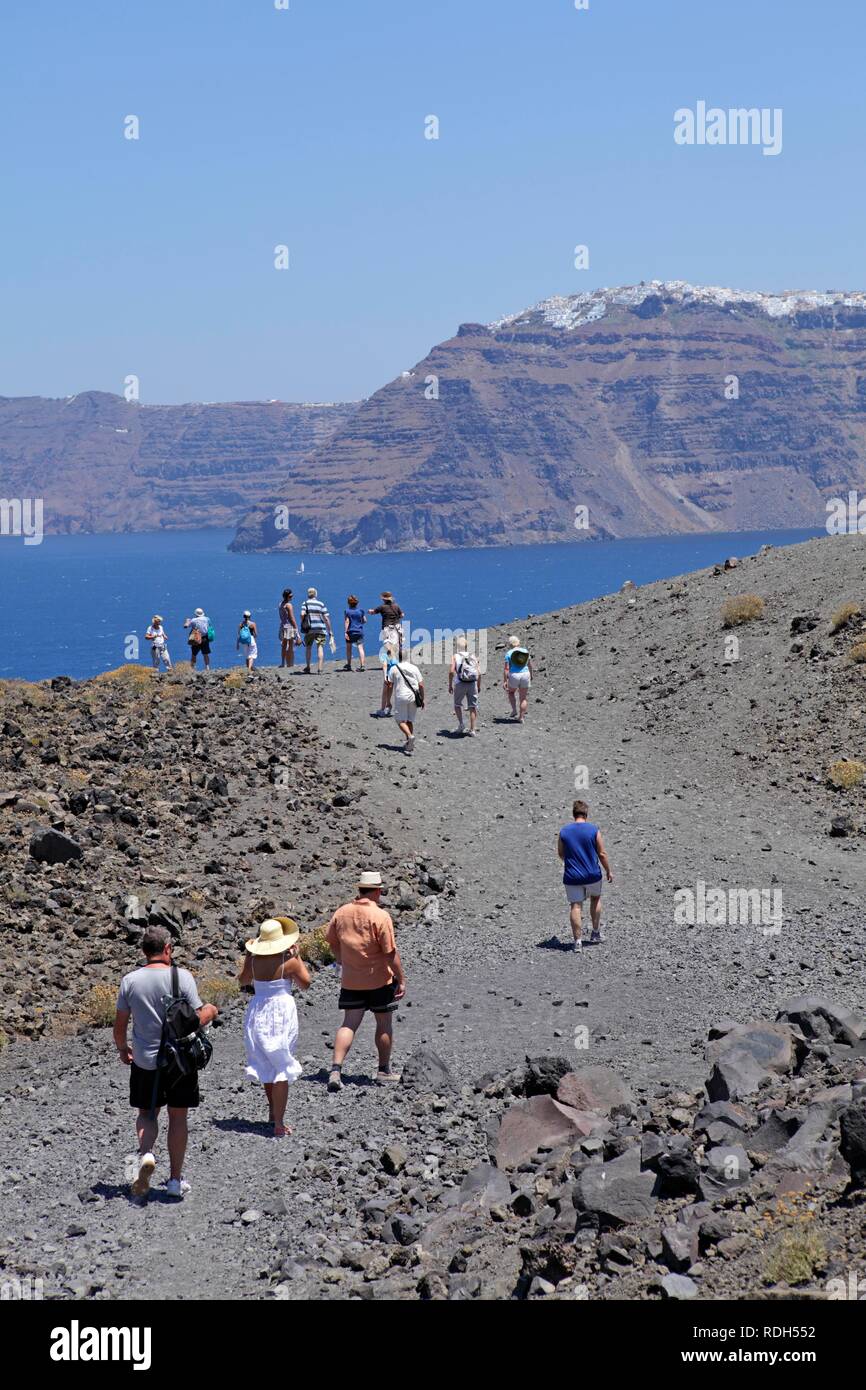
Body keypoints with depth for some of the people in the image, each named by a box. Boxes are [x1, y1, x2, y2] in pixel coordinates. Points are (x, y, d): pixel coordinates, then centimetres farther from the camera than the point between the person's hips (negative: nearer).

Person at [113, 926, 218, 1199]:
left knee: (147, 1113, 16)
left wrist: (122, 1049, 20)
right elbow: (197, 1019, -12)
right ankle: (175, 1179, 16)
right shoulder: (181, 977, -12)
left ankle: (146, 1154, -12)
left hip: (144, 1061, 1)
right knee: (177, 1116, 11)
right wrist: (211, 1011, 11)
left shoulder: (130, 980, -5)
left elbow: (119, 1025, 1)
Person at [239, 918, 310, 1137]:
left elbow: (243, 980, 16)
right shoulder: (289, 962, -14)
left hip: (258, 1014, 4)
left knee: (266, 1065, 23)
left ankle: (273, 1111, 37)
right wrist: (297, 957, 6)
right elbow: (306, 983, 2)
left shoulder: (253, 961, -4)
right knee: (282, 1069, 1)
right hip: (282, 1013, -4)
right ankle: (278, 1123, -1)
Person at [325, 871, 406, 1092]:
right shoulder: (380, 916, -18)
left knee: (348, 1024, 6)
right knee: (384, 1024, 12)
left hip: (351, 981, 4)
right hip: (380, 980, -4)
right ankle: (384, 1071, 22)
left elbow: (331, 940, 13)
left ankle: (336, 1069, -8)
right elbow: (391, 953, -18)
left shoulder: (342, 912, -1)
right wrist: (401, 979, -9)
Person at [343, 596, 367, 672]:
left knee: (348, 649, 13)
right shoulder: (361, 610, 2)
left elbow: (347, 622, -11)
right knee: (360, 648, -3)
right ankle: (362, 665, -13)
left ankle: (348, 665, 18)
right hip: (359, 631, 2)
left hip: (350, 631, -2)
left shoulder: (347, 611, -6)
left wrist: (346, 632, -10)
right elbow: (365, 620, 5)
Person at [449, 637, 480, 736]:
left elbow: (452, 671, -10)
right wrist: (479, 686, 11)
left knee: (457, 704, 18)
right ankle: (472, 730, 4)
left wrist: (450, 685, -2)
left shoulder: (455, 656, 1)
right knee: (472, 707, 7)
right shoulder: (473, 657, 7)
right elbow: (479, 673, 1)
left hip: (460, 684, -2)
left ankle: (461, 724, 2)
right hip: (472, 683, 2)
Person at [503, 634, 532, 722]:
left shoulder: (508, 653, -5)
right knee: (523, 698, 10)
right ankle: (521, 717, 10)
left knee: (511, 692, 25)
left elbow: (506, 669, -9)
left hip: (514, 675, -2)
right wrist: (531, 676, 28)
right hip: (525, 674, 2)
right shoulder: (525, 651, 5)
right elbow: (530, 665, 13)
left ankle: (514, 710, 11)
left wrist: (504, 681, -7)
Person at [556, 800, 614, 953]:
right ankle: (596, 933, 29)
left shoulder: (564, 831, -3)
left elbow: (560, 853, 9)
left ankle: (577, 941, 1)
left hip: (572, 876, 0)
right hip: (592, 875, 0)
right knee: (595, 899, 24)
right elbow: (602, 853, -5)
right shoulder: (594, 830, -8)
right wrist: (608, 871, 9)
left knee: (575, 906, 4)